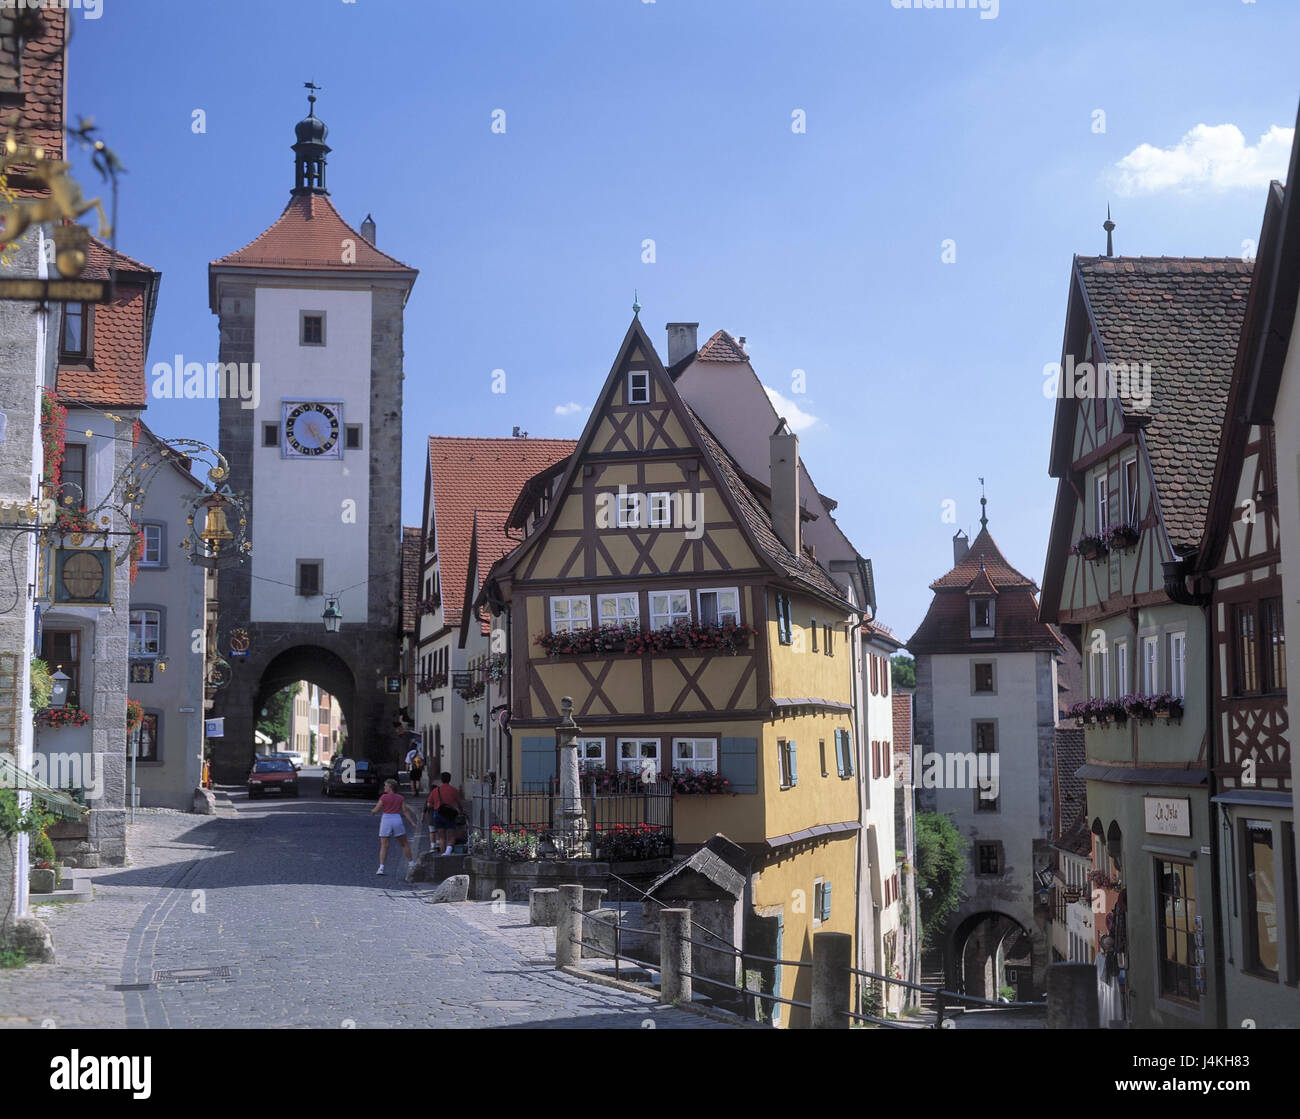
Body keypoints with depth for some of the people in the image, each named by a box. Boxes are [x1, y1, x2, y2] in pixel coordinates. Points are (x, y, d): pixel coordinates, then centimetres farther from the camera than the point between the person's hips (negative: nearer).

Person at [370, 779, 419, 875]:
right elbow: (405, 811, -2)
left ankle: (381, 868, -11)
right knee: (404, 844, 15)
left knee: (384, 846, 0)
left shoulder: (384, 797, -5)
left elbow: (375, 810, -4)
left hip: (386, 821, -2)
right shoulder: (401, 798, 4)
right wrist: (412, 822, 0)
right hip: (397, 820, 2)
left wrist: (372, 811, 18)